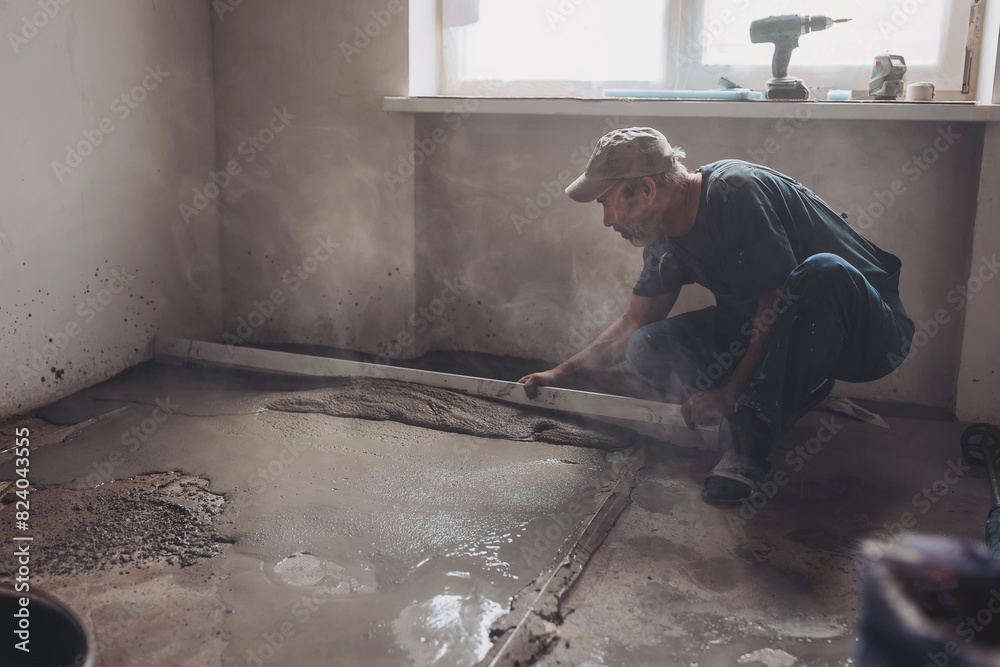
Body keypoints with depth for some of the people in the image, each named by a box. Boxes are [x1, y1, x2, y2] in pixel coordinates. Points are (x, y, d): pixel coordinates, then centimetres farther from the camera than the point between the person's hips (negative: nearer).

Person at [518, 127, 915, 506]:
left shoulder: (736, 190, -24)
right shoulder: (667, 235, 2)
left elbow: (777, 302, -25)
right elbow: (636, 321, 14)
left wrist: (731, 391, -25)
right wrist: (563, 374, 15)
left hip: (866, 331, -7)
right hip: (764, 333, 7)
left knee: (824, 272, -42)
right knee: (648, 348, -8)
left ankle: (750, 430, -30)